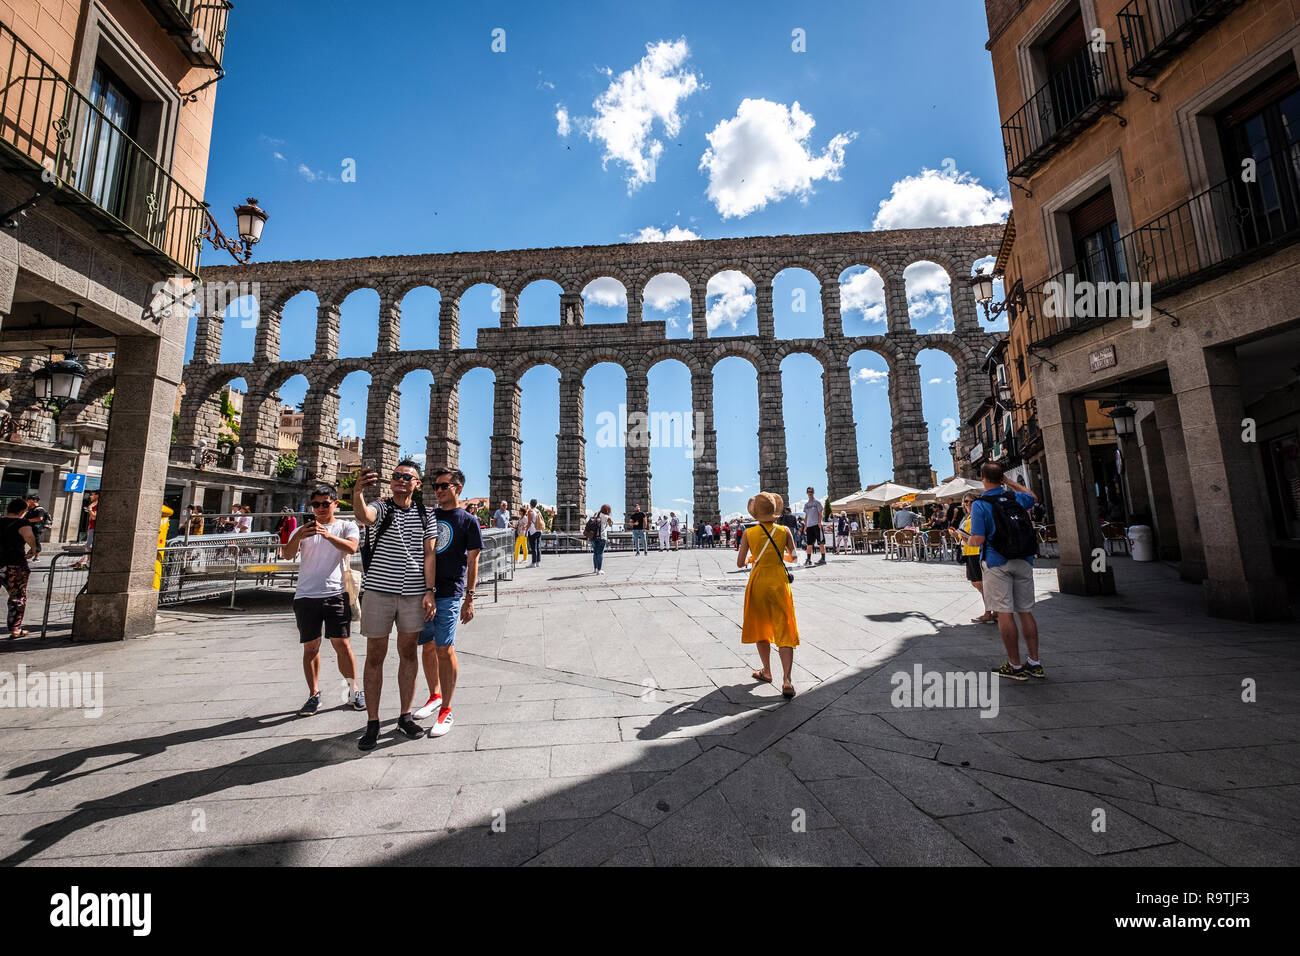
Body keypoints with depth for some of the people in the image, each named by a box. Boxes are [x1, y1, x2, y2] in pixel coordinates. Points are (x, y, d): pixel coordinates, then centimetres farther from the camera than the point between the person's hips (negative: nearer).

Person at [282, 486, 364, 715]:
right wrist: (298, 536, -23)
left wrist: (328, 535, -30)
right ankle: (313, 695, 20)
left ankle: (354, 691, 11)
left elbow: (351, 548, -13)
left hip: (336, 593, -2)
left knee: (342, 645, -2)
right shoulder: (303, 529, 14)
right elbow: (288, 554, -2)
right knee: (310, 647, 7)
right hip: (306, 596, 3)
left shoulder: (346, 526, 7)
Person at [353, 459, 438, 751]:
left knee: (408, 654, 11)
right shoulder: (381, 507, 0)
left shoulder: (425, 514, 6)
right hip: (379, 592, -2)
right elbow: (364, 517, -26)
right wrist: (358, 494, -48)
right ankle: (372, 722, 19)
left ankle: (405, 717, 24)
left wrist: (429, 591, -4)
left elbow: (429, 554, 3)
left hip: (414, 594, 2)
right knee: (375, 656, 6)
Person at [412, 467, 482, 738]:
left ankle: (446, 710, 10)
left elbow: (472, 562, -4)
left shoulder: (468, 520, -3)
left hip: (449, 594, -5)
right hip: (423, 591, 5)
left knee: (445, 650, -3)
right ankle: (435, 696, 33)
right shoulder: (428, 517, 12)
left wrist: (469, 598, -7)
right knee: (428, 647, 14)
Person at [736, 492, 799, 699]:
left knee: (760, 628, 18)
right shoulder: (784, 531, -6)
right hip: (779, 583, 0)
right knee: (784, 631, 4)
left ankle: (767, 672, 31)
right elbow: (794, 557, 5)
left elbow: (740, 563, -4)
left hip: (757, 583, 0)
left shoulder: (749, 534, -7)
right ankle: (786, 680, -6)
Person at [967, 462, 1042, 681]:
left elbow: (978, 540, -14)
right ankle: (1034, 663, 19)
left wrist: (969, 540, 7)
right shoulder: (1016, 498, 5)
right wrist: (1009, 482, 27)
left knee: (1004, 613, 0)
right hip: (1023, 561, 6)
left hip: (997, 562, -6)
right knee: (1026, 611, 12)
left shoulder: (980, 504, -11)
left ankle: (1015, 666, 6)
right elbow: (1031, 496, 32)